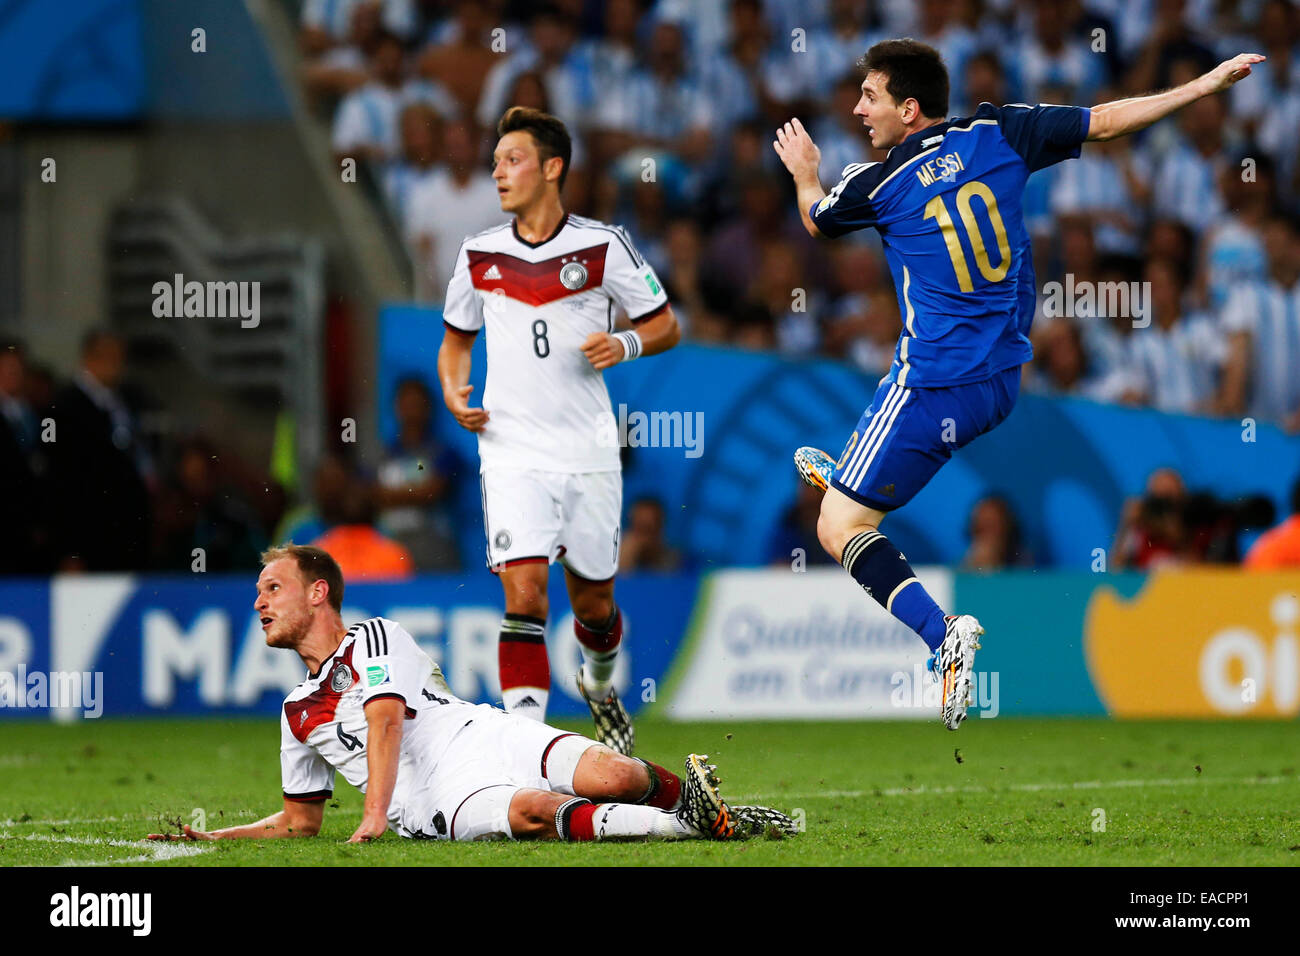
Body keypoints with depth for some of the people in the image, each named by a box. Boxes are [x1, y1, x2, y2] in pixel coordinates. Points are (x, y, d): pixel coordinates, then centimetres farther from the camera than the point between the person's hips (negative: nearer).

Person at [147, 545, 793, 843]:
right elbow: (299, 821, 32)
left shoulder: (375, 638, 7)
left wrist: (375, 816, -24)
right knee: (534, 811, -34)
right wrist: (211, 838, 18)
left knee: (611, 777, -32)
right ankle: (693, 824, -37)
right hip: (443, 803, 2)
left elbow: (385, 721, -9)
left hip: (488, 740, -2)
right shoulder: (298, 714, 24)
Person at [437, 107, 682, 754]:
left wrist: (627, 345, -16)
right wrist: (453, 391, 0)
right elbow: (456, 337, 19)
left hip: (588, 451, 0)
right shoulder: (479, 255, 5)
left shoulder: (602, 246, -3)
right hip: (512, 453, 0)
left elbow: (665, 324, 5)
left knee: (593, 601, 12)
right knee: (524, 592, -17)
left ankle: (599, 683, 44)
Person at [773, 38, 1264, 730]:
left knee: (838, 529, -4)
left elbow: (816, 221, 12)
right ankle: (851, 474, 62)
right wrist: (1211, 81, 12)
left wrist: (804, 174, 35)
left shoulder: (877, 185, -11)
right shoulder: (996, 135, -2)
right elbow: (1105, 122, 4)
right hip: (1004, 380, 7)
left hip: (935, 386, -7)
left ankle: (942, 632, -23)